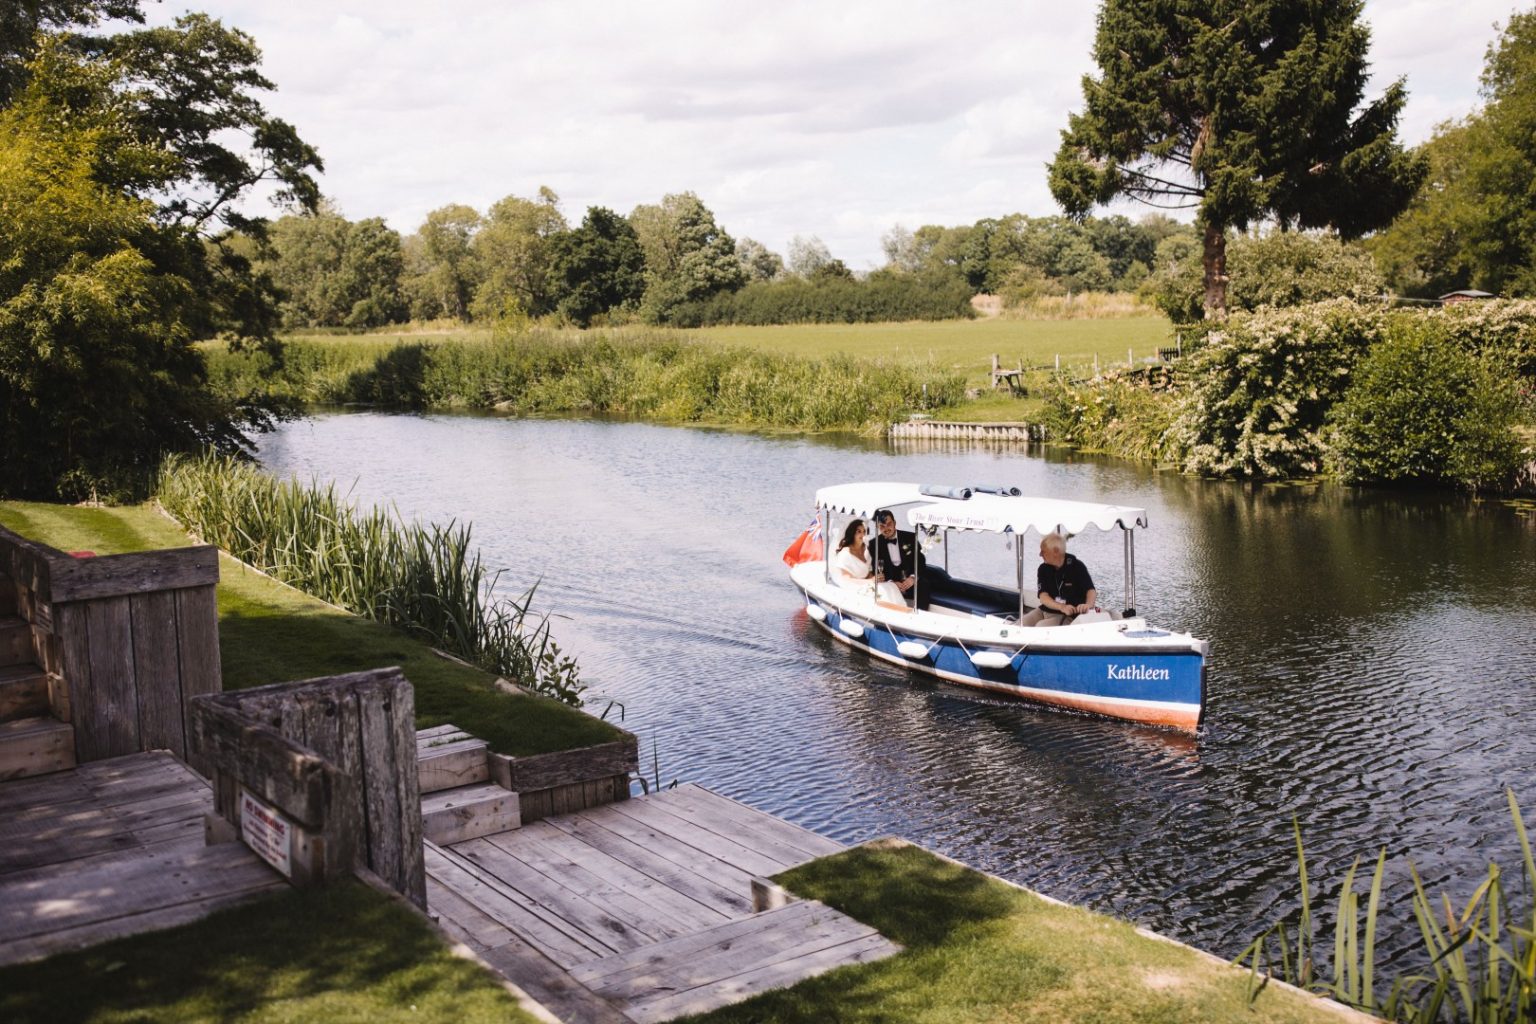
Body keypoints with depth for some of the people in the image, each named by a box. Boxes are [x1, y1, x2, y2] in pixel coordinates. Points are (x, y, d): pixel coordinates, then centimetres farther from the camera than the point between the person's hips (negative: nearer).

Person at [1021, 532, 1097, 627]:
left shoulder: (1077, 567, -7)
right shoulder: (1043, 569, 2)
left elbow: (1091, 590, -12)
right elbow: (1043, 597, -7)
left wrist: (1088, 605, -36)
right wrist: (1062, 607, -28)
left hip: (1068, 616, -4)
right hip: (1044, 611, 5)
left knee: (1041, 626, -31)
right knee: (1020, 624, -19)